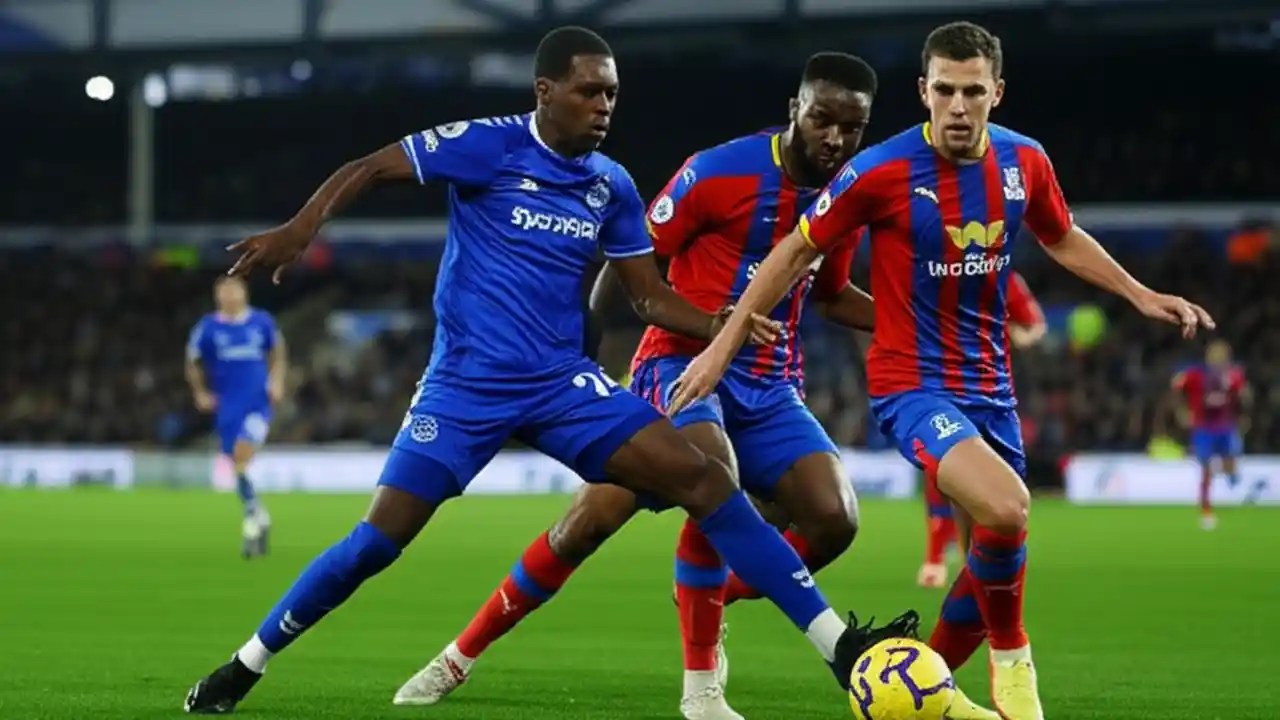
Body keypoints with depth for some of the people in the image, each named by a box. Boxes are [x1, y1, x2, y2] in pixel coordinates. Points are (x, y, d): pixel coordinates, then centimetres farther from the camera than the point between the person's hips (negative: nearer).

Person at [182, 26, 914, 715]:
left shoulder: (612, 186, 7)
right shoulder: (489, 145, -9)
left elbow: (651, 296, 12)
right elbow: (368, 169, -7)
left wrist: (723, 327, -7)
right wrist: (302, 228, -23)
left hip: (565, 382, 4)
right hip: (467, 383, -4)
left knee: (703, 477, -12)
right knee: (376, 542, -9)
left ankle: (840, 646, -12)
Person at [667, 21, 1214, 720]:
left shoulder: (1024, 162, -2)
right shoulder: (882, 171, -16)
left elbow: (1062, 238, 20)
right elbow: (797, 251, -4)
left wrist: (1139, 293, 14)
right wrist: (723, 345, -4)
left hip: (989, 385, 6)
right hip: (911, 383, -6)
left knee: (997, 559, 11)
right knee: (1007, 510, -29)